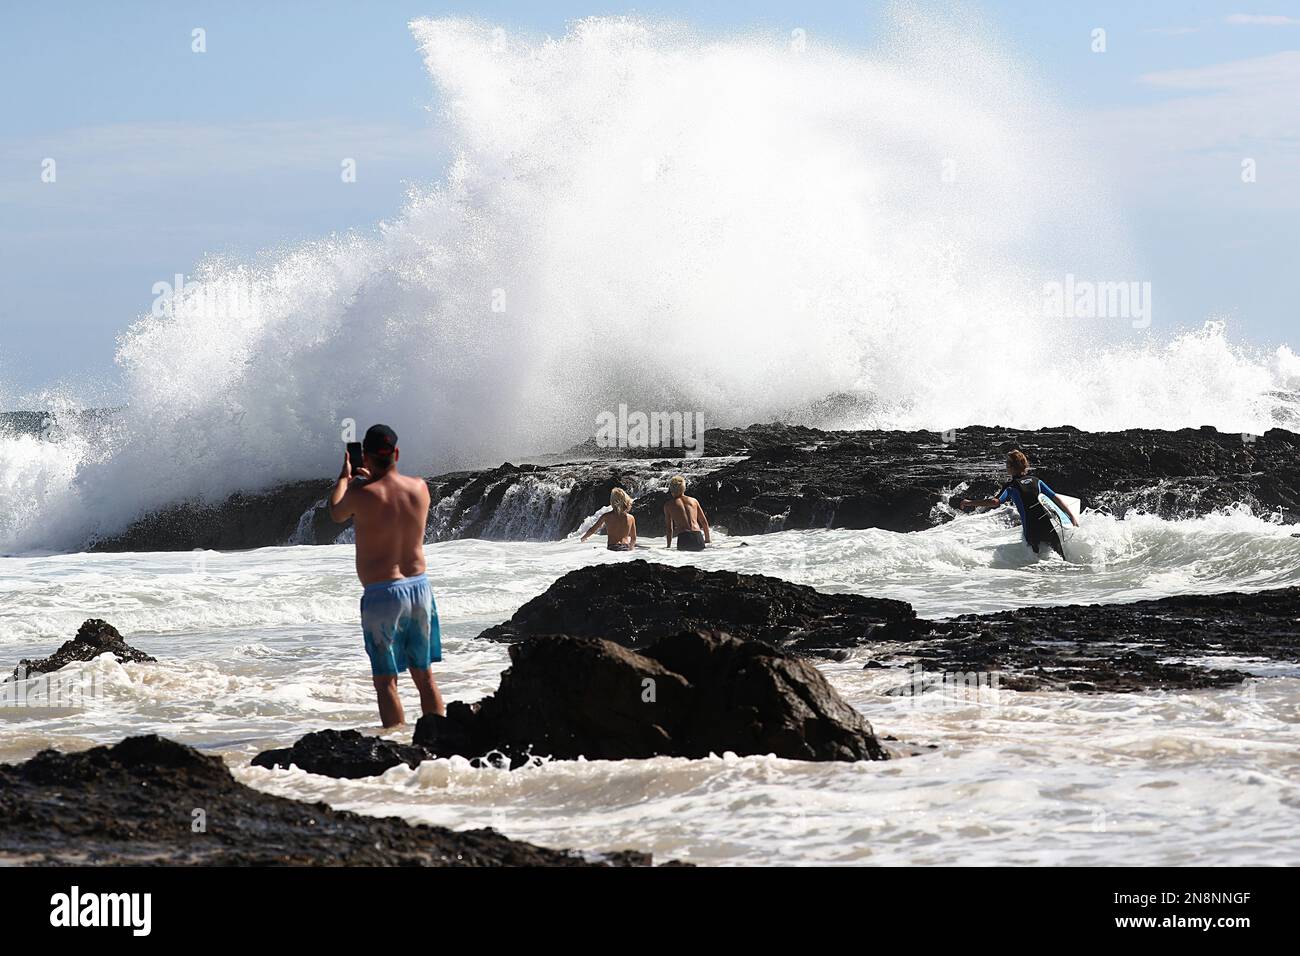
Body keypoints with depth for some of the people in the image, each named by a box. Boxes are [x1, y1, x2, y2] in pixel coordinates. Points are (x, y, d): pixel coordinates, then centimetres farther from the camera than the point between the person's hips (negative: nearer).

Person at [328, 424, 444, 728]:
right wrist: (372, 478, 35)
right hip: (418, 587, 5)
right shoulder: (420, 488, 0)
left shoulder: (361, 494, -13)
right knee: (424, 675, 15)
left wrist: (345, 476, 24)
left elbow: (336, 513, 10)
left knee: (386, 680, 1)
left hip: (381, 595, -5)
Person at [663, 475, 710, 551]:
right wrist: (708, 539, 34)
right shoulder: (693, 501, 18)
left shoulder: (668, 505, 11)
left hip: (684, 539, -3)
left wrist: (669, 546, 16)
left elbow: (670, 528, 8)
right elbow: (704, 522, 21)